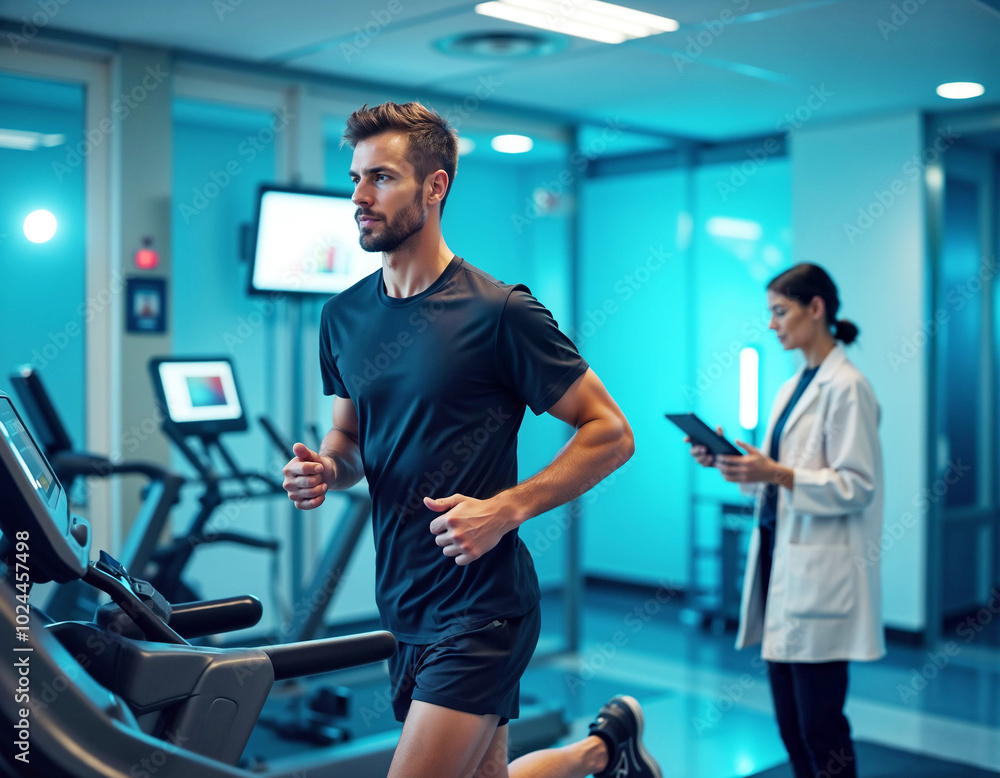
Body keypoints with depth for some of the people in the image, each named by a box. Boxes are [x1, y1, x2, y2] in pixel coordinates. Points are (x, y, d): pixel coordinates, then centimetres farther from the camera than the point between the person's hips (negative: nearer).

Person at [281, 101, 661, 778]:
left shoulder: (498, 312, -13)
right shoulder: (344, 317, 6)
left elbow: (611, 433, -10)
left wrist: (506, 508, -20)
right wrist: (326, 470, -3)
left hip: (481, 607, -7)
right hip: (403, 608, 7)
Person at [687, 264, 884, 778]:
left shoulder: (846, 388, -11)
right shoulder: (792, 388, 16)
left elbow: (858, 485, -16)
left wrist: (777, 473, -25)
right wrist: (728, 461, 5)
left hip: (821, 575, -9)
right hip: (780, 562, 9)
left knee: (820, 727, -3)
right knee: (789, 725, 13)